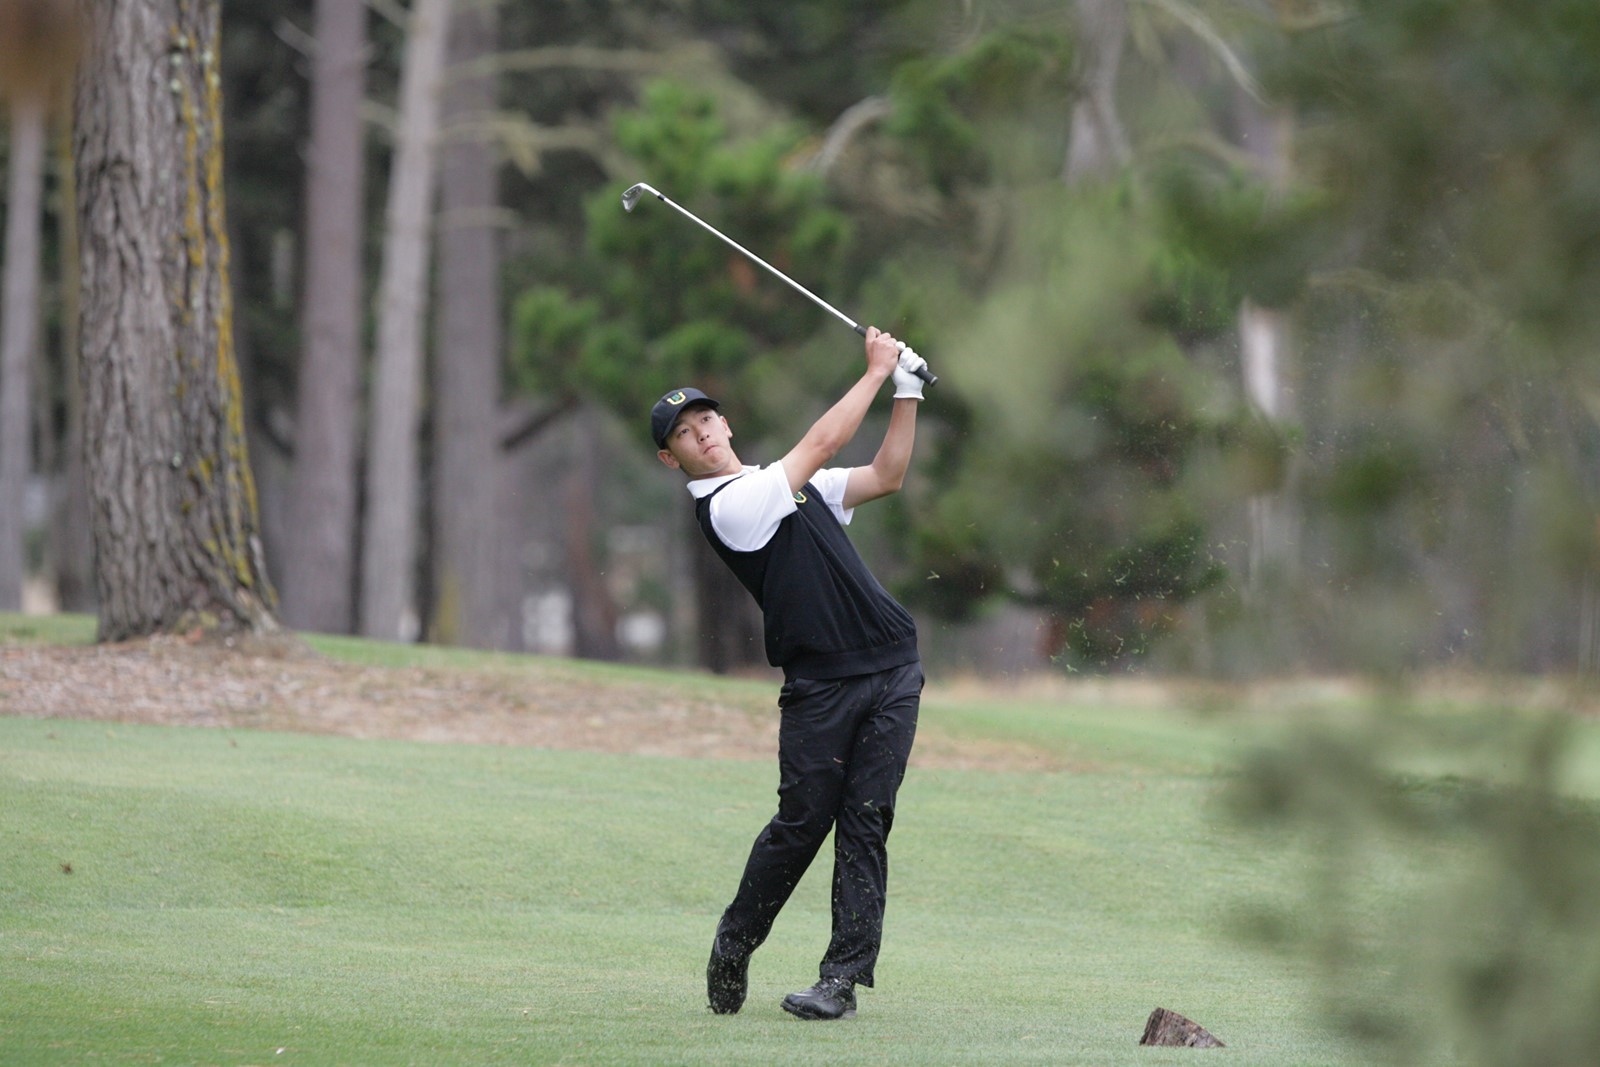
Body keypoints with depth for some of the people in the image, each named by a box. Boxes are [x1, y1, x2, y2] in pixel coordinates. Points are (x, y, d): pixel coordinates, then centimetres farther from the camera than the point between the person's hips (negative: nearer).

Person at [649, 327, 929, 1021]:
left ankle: (843, 979, -4)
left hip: (891, 672, 6)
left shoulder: (788, 486, 21)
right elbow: (823, 443, -9)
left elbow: (885, 476, 18)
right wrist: (876, 371, -1)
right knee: (802, 822, -6)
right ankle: (733, 947, 17)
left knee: (865, 823, -2)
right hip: (819, 688, -6)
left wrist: (906, 393, 8)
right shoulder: (726, 506, -6)